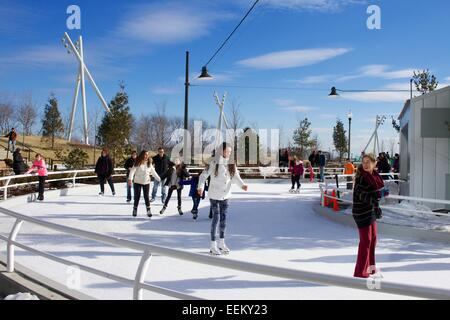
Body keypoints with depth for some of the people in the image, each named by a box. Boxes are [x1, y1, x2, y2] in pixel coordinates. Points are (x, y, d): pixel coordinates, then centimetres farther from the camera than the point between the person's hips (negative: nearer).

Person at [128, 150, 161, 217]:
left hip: (146, 182, 2)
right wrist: (130, 179, -34)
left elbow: (153, 172, 13)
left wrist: (159, 178, 17)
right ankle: (135, 210, 18)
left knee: (147, 197, 0)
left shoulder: (149, 163, 2)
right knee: (137, 196, 4)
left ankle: (148, 210, 5)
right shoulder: (138, 163, -11)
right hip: (137, 182, -2)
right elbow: (132, 170, -20)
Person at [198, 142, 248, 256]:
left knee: (223, 218, 11)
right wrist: (201, 187, -26)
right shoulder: (214, 163, -10)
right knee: (216, 217, -5)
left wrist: (242, 185, -23)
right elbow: (204, 175, -11)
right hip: (214, 195, -5)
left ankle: (221, 243, 25)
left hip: (225, 195, 5)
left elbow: (236, 176, -4)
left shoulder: (231, 164, 4)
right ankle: (213, 245, 5)